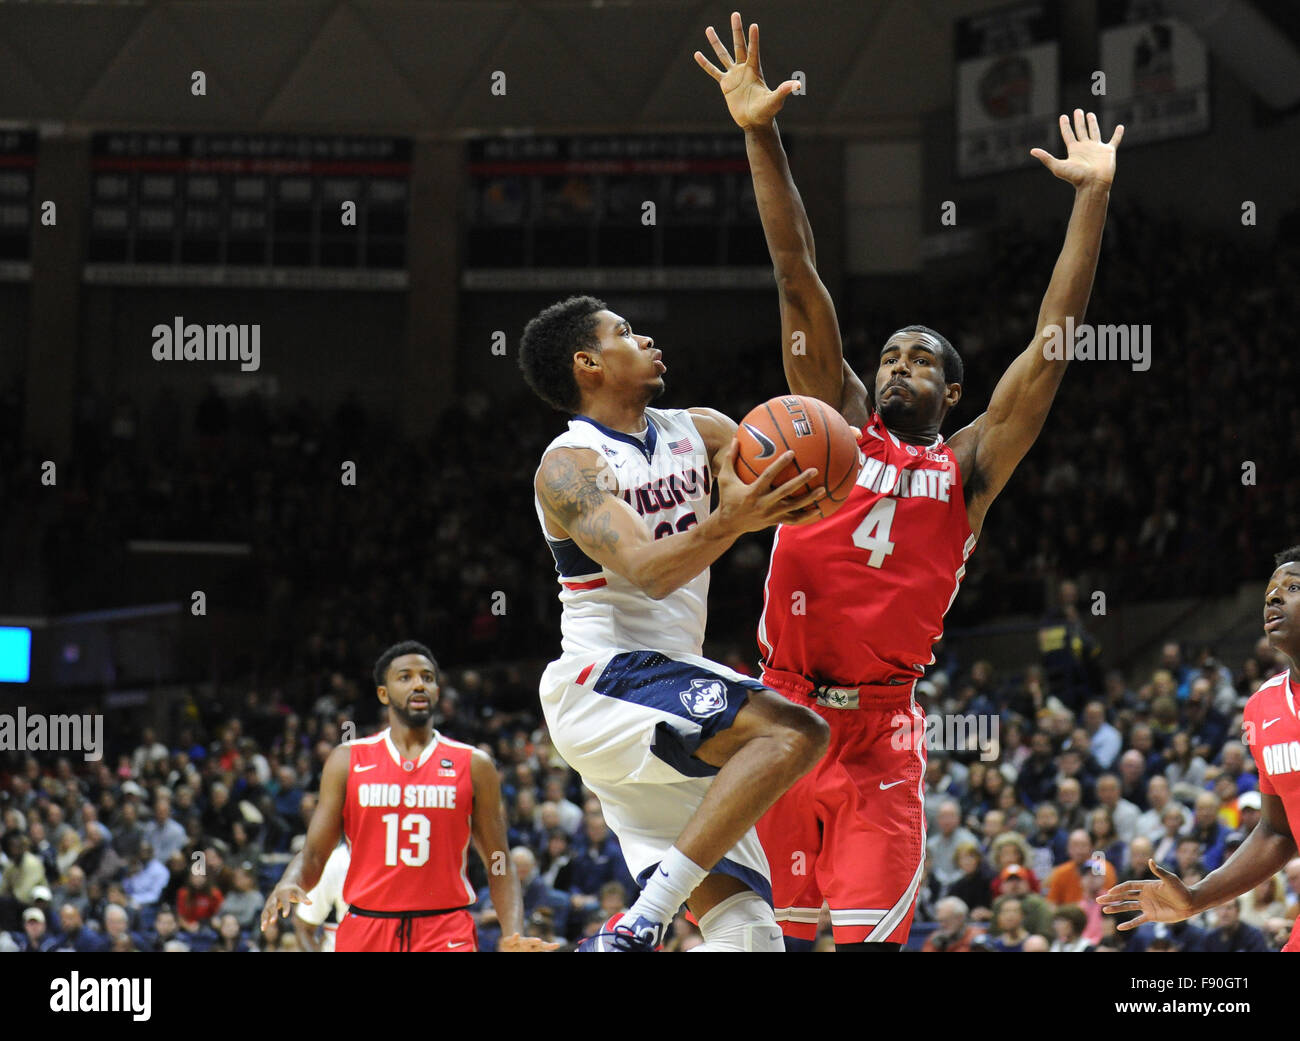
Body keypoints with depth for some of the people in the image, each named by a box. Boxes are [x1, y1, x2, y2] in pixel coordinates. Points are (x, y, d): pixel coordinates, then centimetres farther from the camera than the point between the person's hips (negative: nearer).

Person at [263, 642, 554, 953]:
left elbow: (498, 864, 6)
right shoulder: (348, 760, 7)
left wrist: (513, 936, -10)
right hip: (365, 929, 2)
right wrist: (289, 884, -19)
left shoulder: (474, 765, 6)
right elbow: (314, 853, 5)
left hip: (447, 937, -1)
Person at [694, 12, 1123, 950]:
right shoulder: (839, 421, 9)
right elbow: (800, 277, 1)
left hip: (881, 730, -1)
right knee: (770, 930, 5)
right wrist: (761, 137, -5)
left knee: (870, 935, -9)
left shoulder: (969, 468, 8)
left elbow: (1050, 347, 2)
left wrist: (1094, 197, -2)